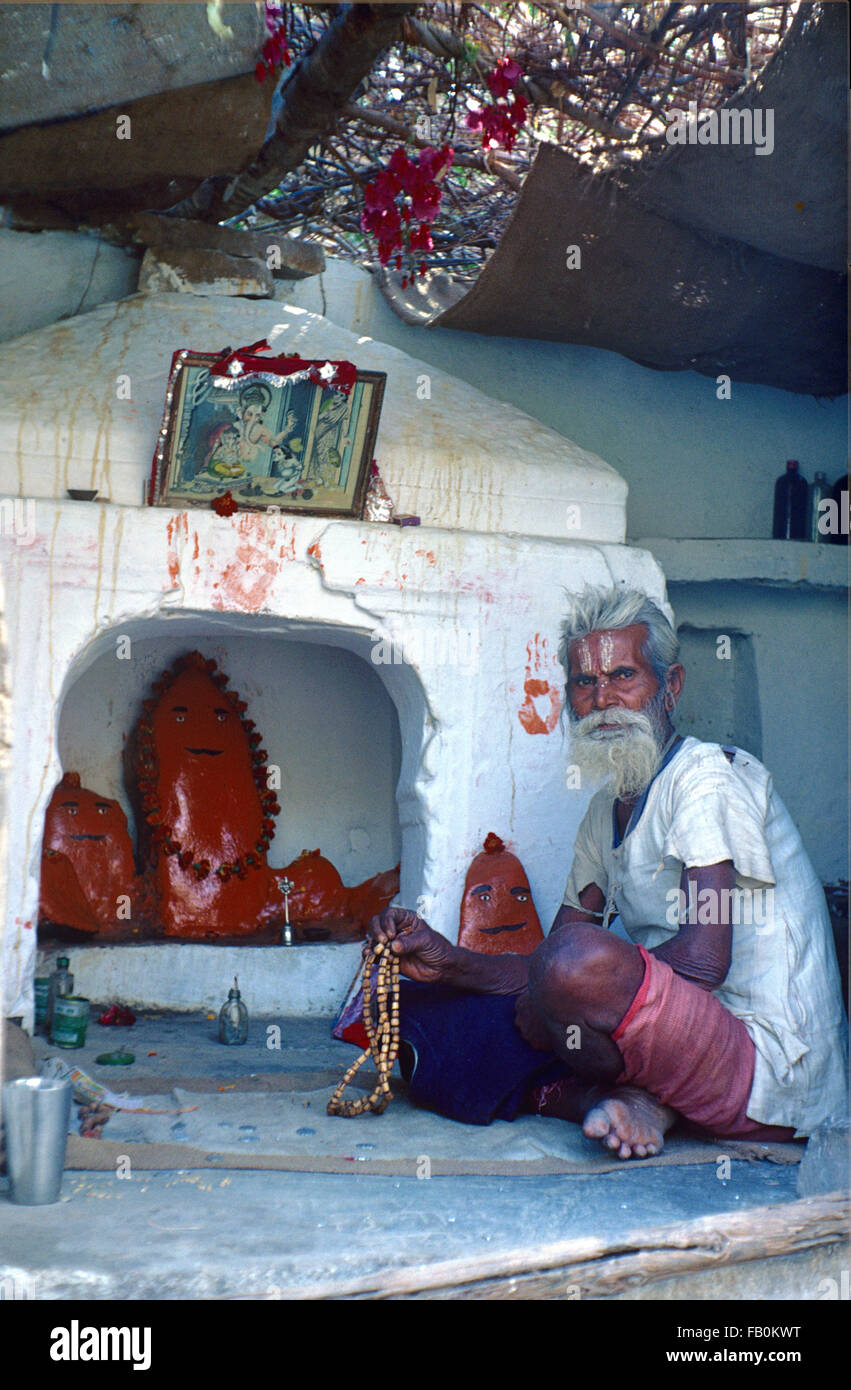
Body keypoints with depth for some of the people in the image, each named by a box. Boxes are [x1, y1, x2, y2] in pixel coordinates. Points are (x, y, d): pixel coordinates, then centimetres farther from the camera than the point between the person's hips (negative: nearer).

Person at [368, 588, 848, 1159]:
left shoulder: (708, 775, -11)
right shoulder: (606, 812, 15)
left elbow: (701, 960, -22)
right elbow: (545, 971, 13)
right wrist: (451, 965, -6)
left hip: (771, 1072, -9)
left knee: (581, 953, -34)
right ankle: (622, 1099, -5)